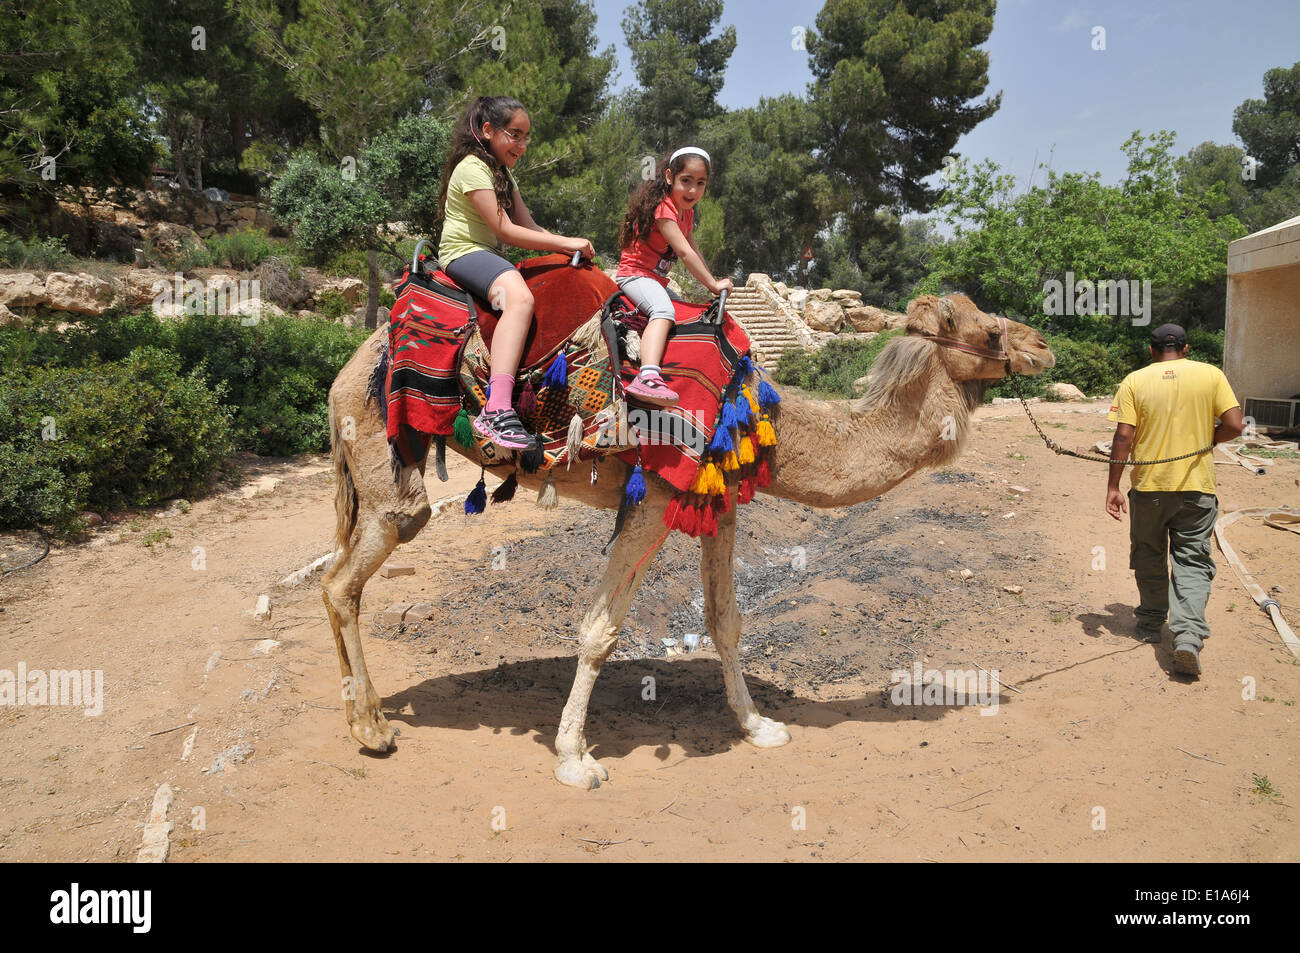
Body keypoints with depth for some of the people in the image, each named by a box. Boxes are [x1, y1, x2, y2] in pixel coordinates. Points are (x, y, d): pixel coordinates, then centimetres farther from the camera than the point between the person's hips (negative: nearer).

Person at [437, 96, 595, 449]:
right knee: (520, 297, -36)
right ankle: (497, 410, -50)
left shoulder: (502, 172, 21)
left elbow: (529, 227, 13)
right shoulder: (472, 168, -9)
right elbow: (505, 230, -18)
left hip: (490, 259, 10)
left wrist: (569, 249, -4)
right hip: (464, 253, -10)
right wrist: (567, 243, -16)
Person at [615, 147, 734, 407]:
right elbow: (684, 252, -23)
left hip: (656, 281, 11)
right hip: (634, 275, -11)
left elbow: (694, 250, 15)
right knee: (664, 310, -36)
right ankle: (648, 377, -57)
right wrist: (712, 284, -20)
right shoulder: (663, 207, -17)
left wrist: (714, 281, 5)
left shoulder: (686, 212, 14)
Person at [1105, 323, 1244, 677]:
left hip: (1149, 485, 0)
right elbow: (1234, 425, -5)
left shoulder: (1134, 381, -1)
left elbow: (1123, 437, -7)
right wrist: (1204, 440, 15)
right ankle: (1188, 635, -11)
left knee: (1149, 557, 17)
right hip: (1196, 487, 0)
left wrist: (1113, 486, -4)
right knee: (1193, 561, 5)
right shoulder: (1211, 375, 1)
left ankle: (1151, 623, 31)